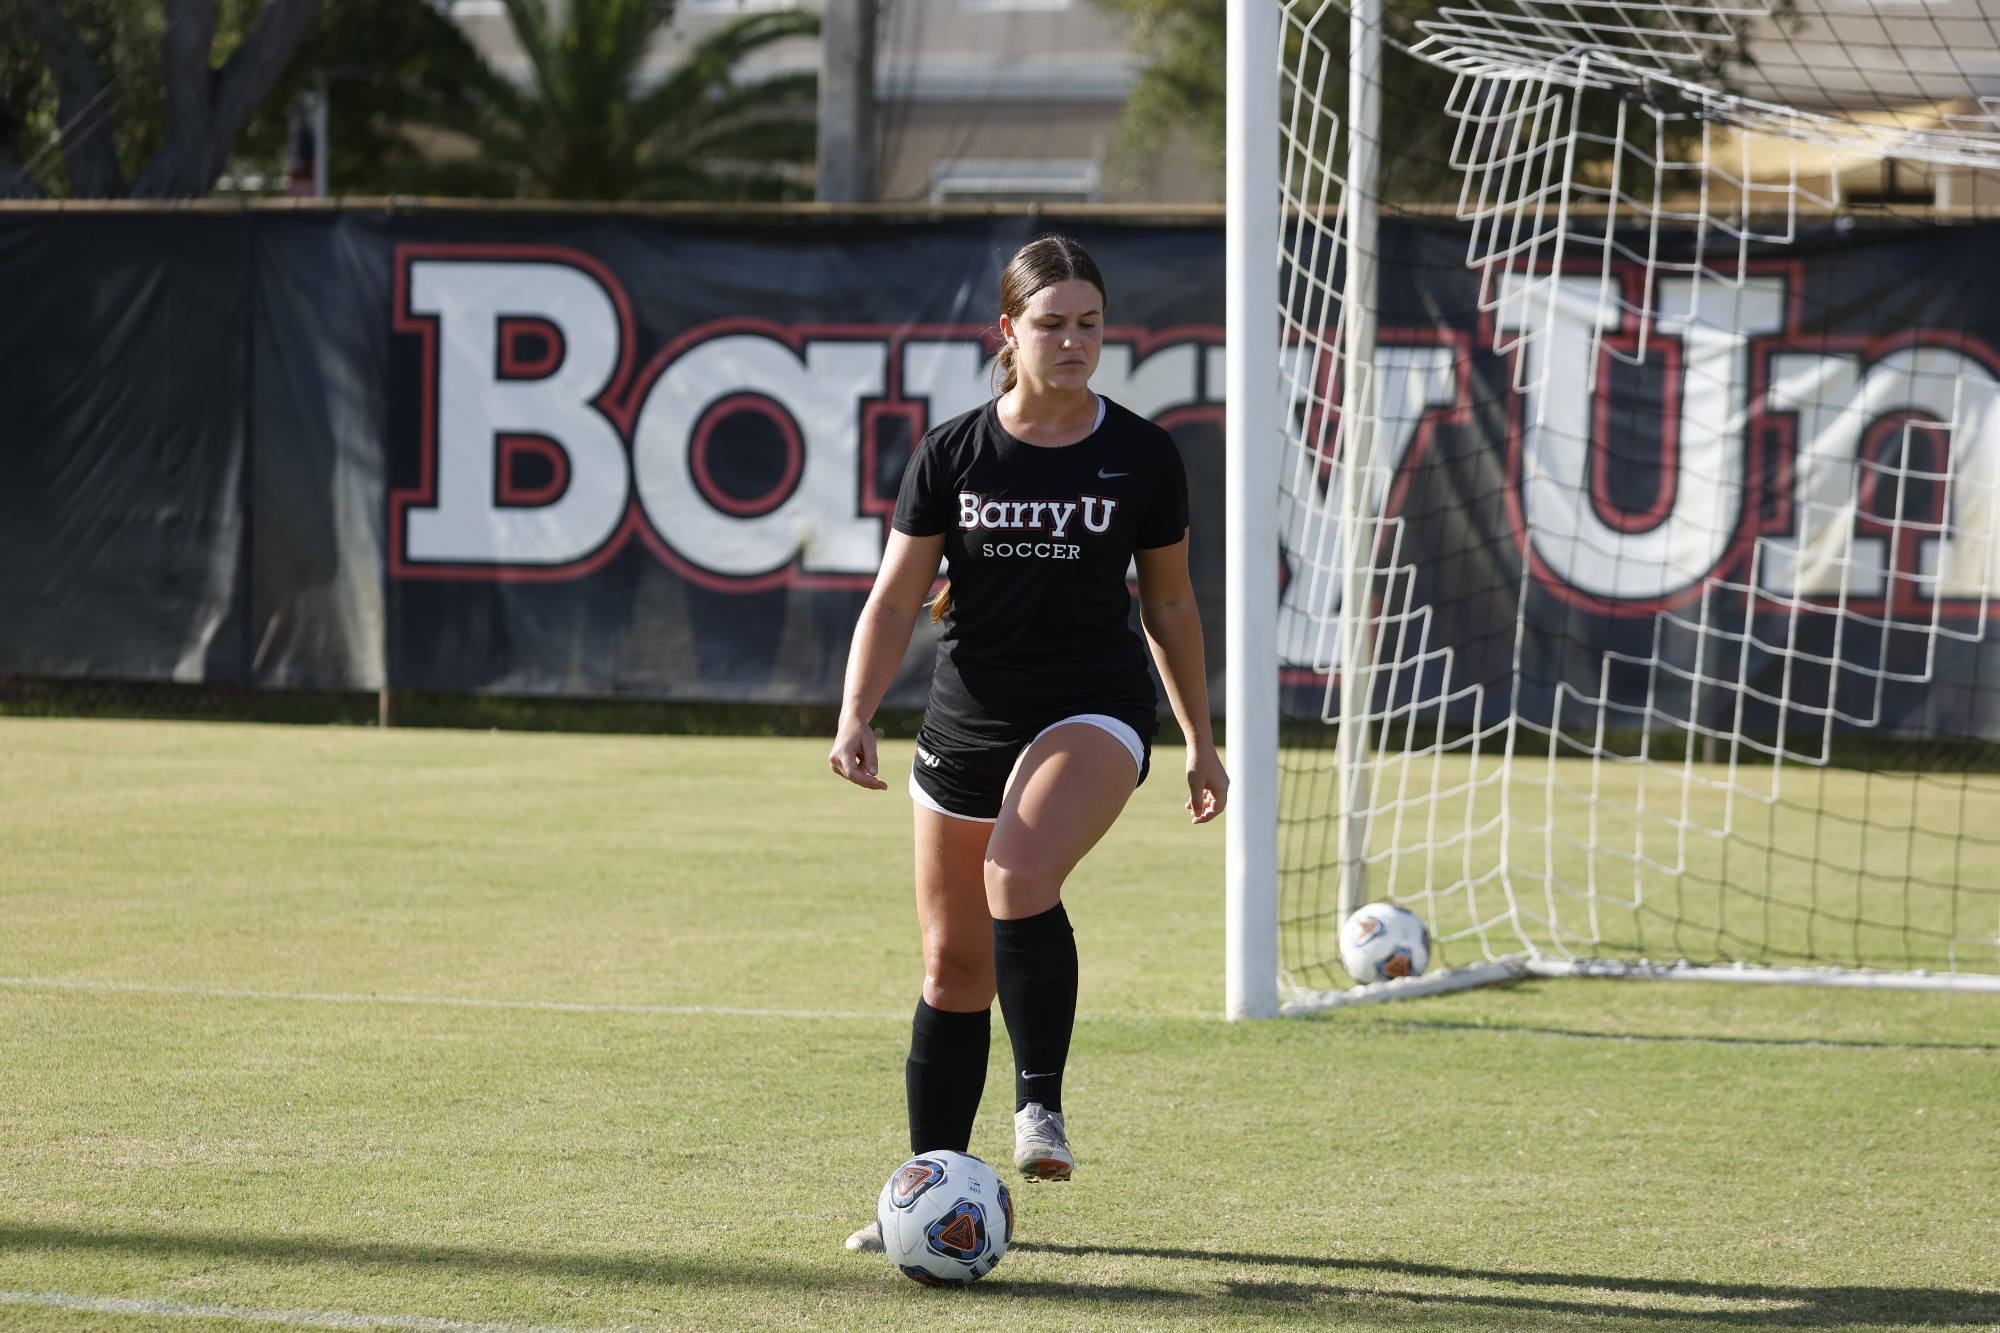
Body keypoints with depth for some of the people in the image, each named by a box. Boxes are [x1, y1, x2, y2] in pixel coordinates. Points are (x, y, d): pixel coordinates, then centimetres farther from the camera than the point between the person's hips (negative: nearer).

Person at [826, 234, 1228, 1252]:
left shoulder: (1142, 457, -1)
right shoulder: (953, 453, -2)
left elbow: (1168, 603, 10)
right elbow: (895, 599, 1)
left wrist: (1201, 741, 14)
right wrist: (857, 716, -13)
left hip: (1095, 709, -2)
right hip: (967, 722, 2)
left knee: (1020, 877, -31)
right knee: (954, 965, 7)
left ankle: (1040, 1099, -16)